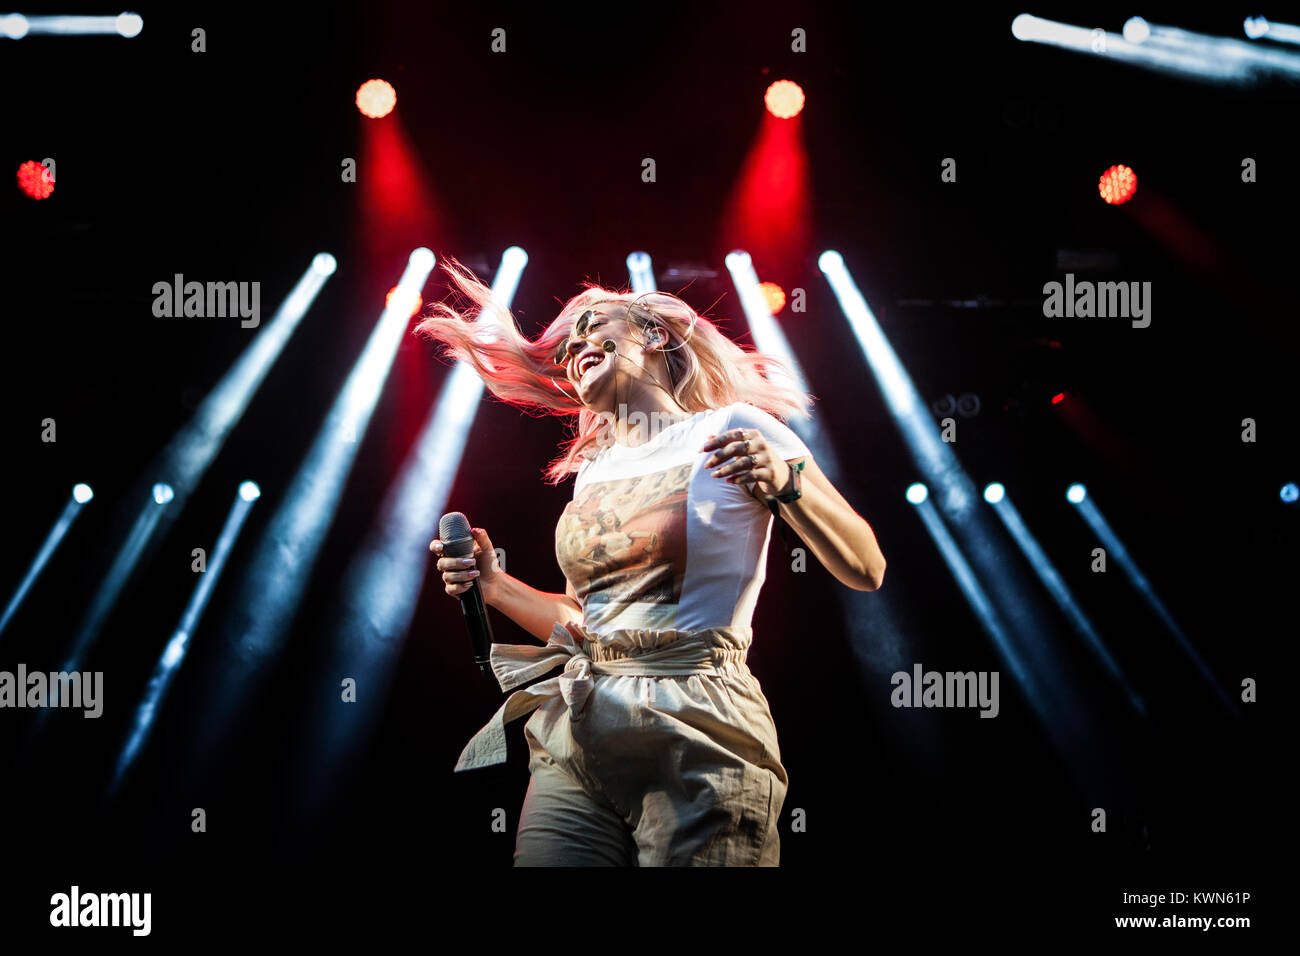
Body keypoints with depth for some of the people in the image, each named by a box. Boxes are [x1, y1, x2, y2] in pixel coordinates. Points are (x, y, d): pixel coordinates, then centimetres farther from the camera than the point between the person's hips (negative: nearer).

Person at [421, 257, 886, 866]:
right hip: (573, 741, 5)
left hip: (696, 738, -5)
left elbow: (866, 571, -3)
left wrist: (786, 483, -18)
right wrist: (494, 586, 8)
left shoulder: (734, 430, 1)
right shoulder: (593, 470, 17)